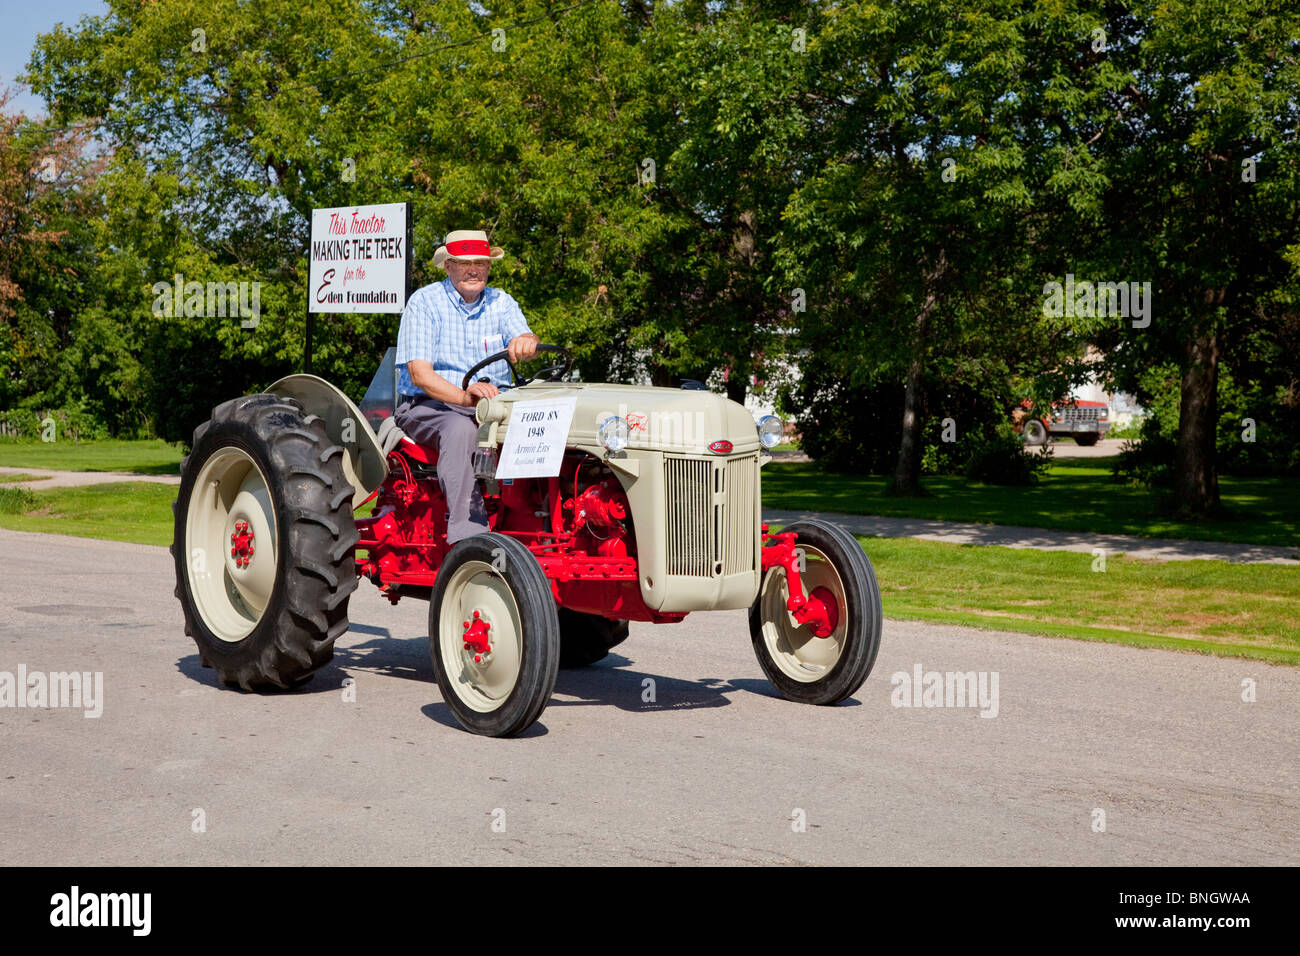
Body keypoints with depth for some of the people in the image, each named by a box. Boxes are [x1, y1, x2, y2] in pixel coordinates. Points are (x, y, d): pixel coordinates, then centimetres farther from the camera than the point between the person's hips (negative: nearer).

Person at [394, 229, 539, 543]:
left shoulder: (500, 303, 11)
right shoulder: (424, 302, -3)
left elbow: (522, 336, -9)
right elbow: (419, 373, -13)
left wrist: (526, 342, -37)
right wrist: (464, 397, -31)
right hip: (427, 406, -4)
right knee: (461, 429, -38)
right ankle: (467, 534, -46)